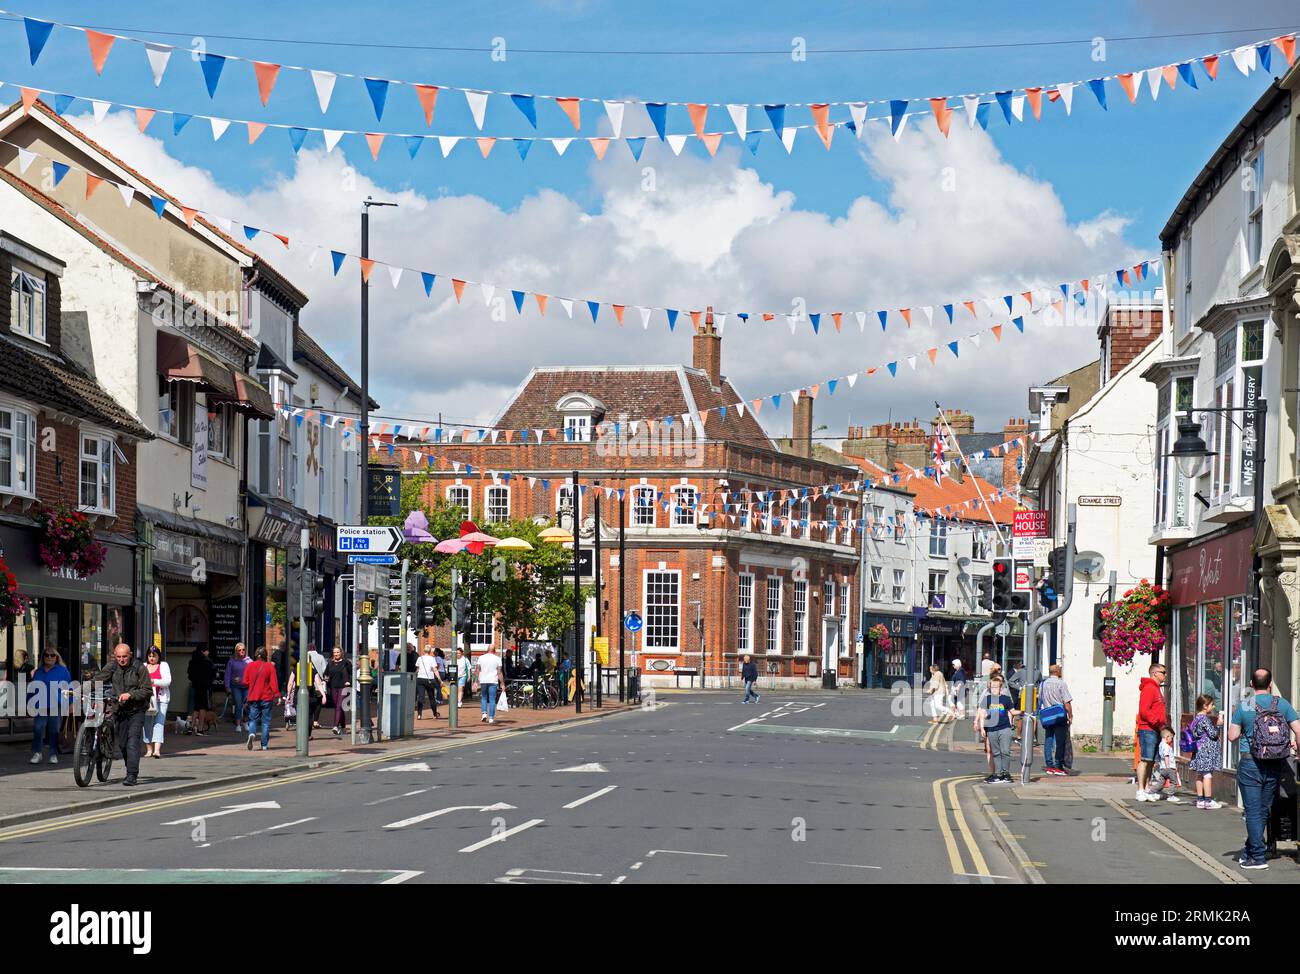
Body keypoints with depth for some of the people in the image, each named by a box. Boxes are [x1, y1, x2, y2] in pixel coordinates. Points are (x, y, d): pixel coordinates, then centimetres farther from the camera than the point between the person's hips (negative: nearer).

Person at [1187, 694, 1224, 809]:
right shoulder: (1205, 719, -16)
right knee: (1208, 775, -6)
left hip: (1199, 751, 9)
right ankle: (1208, 801, -5)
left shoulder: (1197, 718, 12)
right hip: (1207, 750, -9)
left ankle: (1200, 800, 14)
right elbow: (1213, 734, -17)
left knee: (1200, 775, 10)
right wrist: (1218, 724, -6)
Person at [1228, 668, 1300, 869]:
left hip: (1250, 764, -3)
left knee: (1253, 811, 1)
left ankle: (1258, 856, -1)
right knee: (1263, 810, 15)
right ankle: (1250, 851, 24)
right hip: (1275, 766, 3)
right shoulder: (1282, 704, -1)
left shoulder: (1243, 706, -5)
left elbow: (1232, 736, -4)